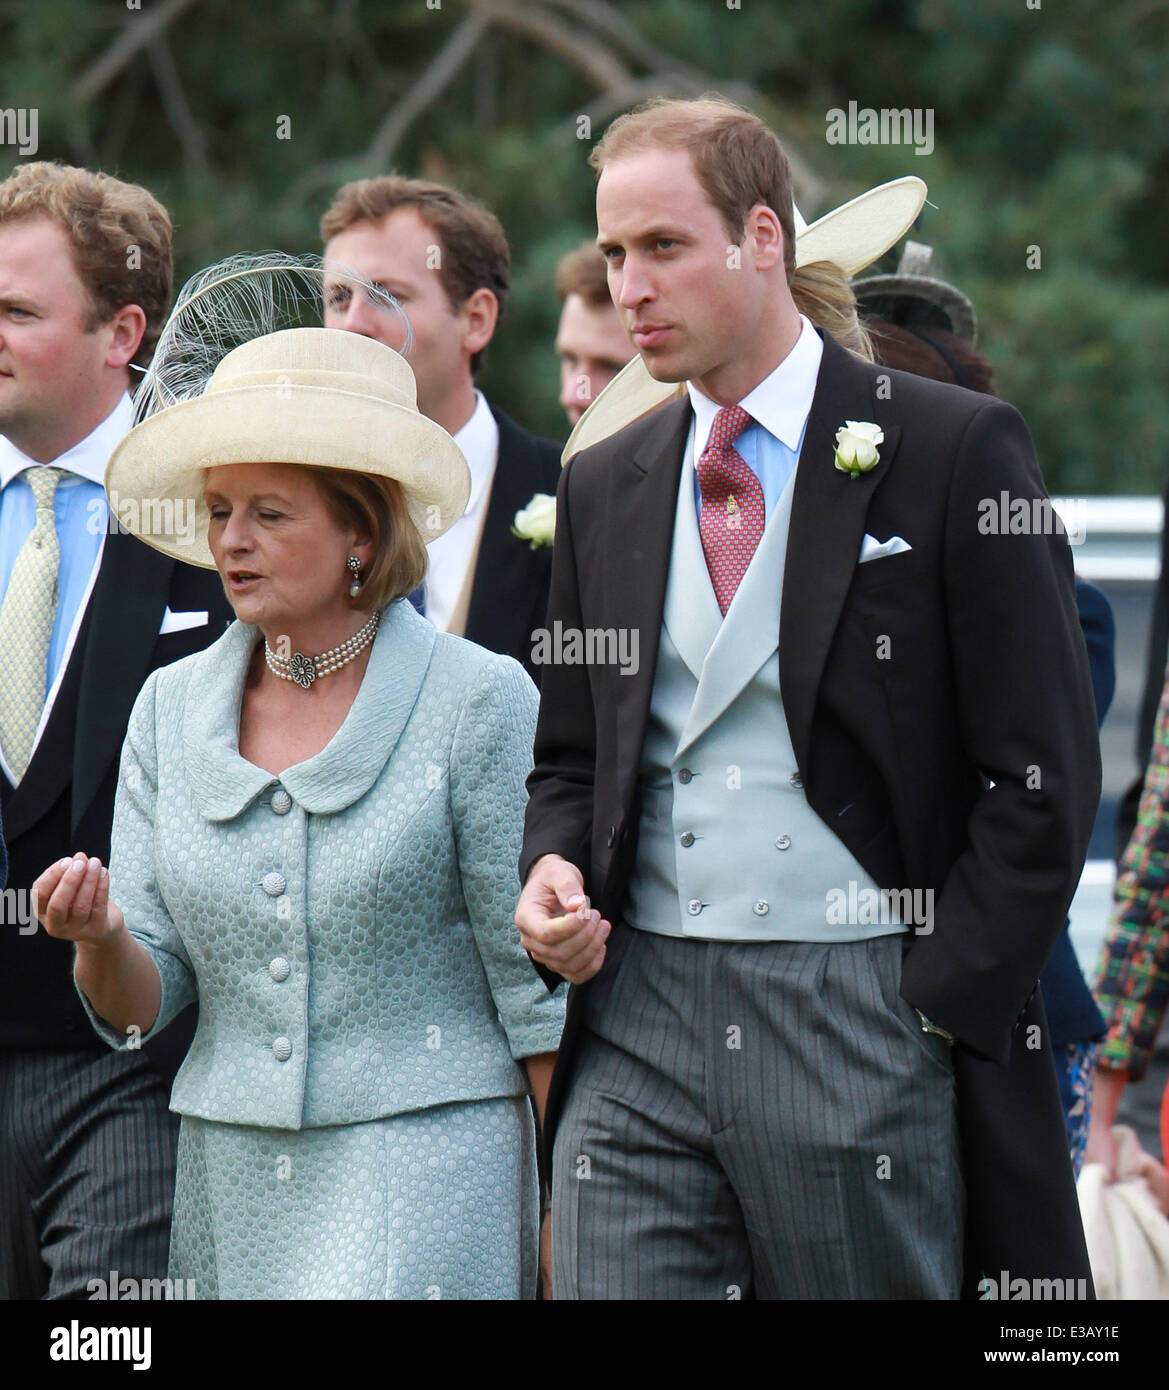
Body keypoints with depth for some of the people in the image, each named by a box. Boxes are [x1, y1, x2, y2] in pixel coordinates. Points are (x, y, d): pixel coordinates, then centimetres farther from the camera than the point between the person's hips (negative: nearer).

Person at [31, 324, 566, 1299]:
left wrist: (572, 1212, -4)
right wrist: (100, 938, -15)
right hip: (230, 1172, 5)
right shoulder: (172, 708, 7)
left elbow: (538, 993, -3)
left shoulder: (479, 699, -6)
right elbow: (138, 1006, 7)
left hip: (429, 1154, -5)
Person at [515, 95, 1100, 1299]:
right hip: (637, 1028, 4)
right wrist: (552, 873, 0)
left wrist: (937, 1004, -10)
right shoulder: (601, 486, 14)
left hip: (867, 1028, -4)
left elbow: (1042, 772, -5)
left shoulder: (952, 453, -3)